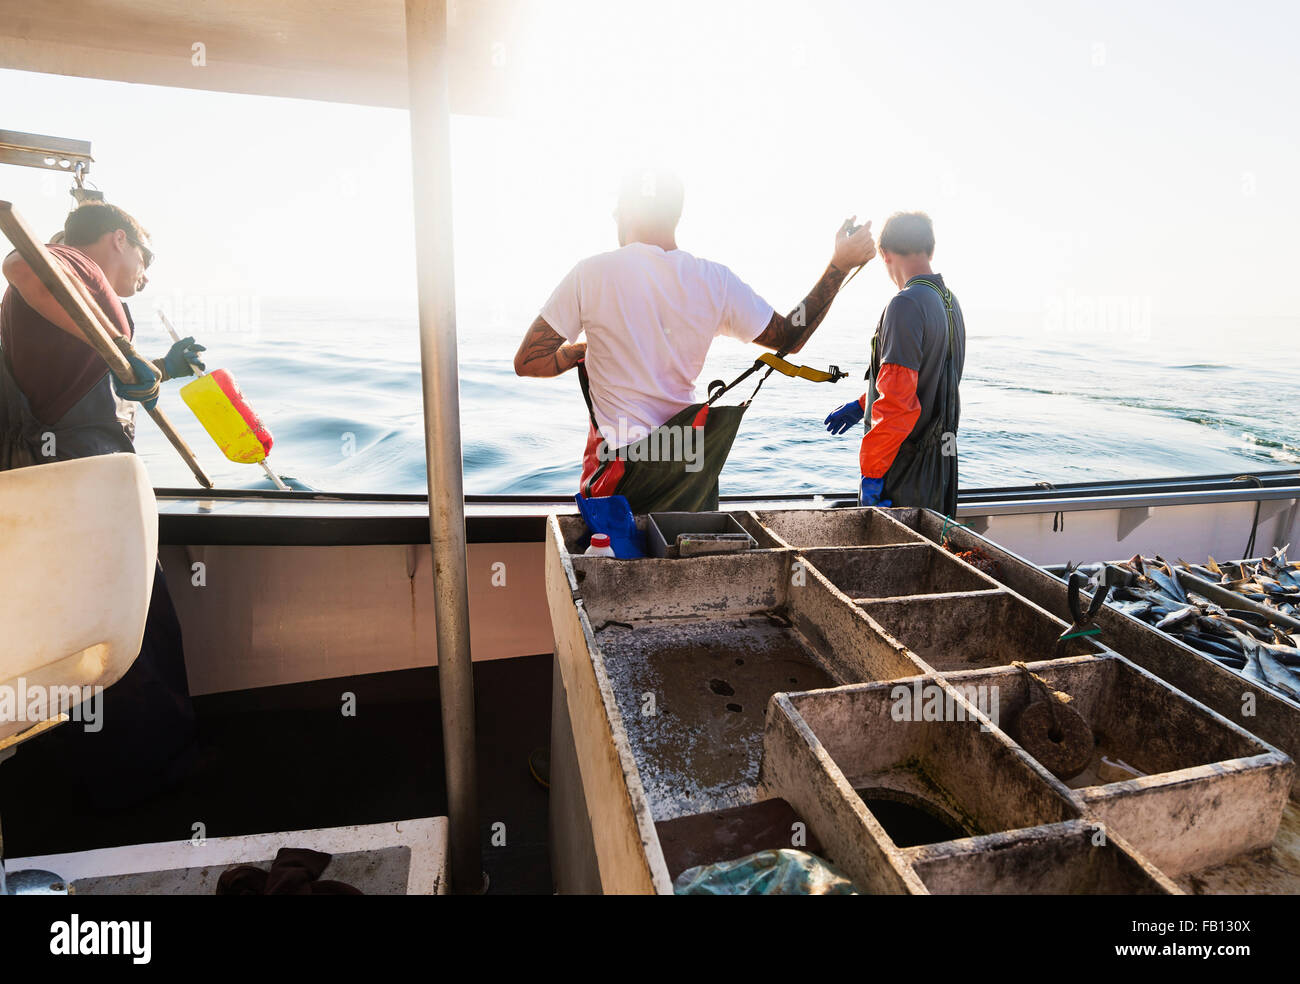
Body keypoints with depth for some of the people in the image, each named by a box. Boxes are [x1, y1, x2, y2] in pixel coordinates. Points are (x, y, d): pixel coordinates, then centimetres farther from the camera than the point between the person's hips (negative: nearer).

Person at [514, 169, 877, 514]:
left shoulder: (591, 274, -9)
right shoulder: (716, 281, -2)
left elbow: (527, 362, -7)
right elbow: (790, 338, 7)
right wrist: (840, 264, 15)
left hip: (617, 461, -3)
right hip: (690, 461, 3)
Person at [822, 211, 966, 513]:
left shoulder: (907, 303, -18)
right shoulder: (949, 301, 12)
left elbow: (898, 399, -25)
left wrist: (871, 472, -20)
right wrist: (862, 405, 27)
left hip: (905, 474, -9)